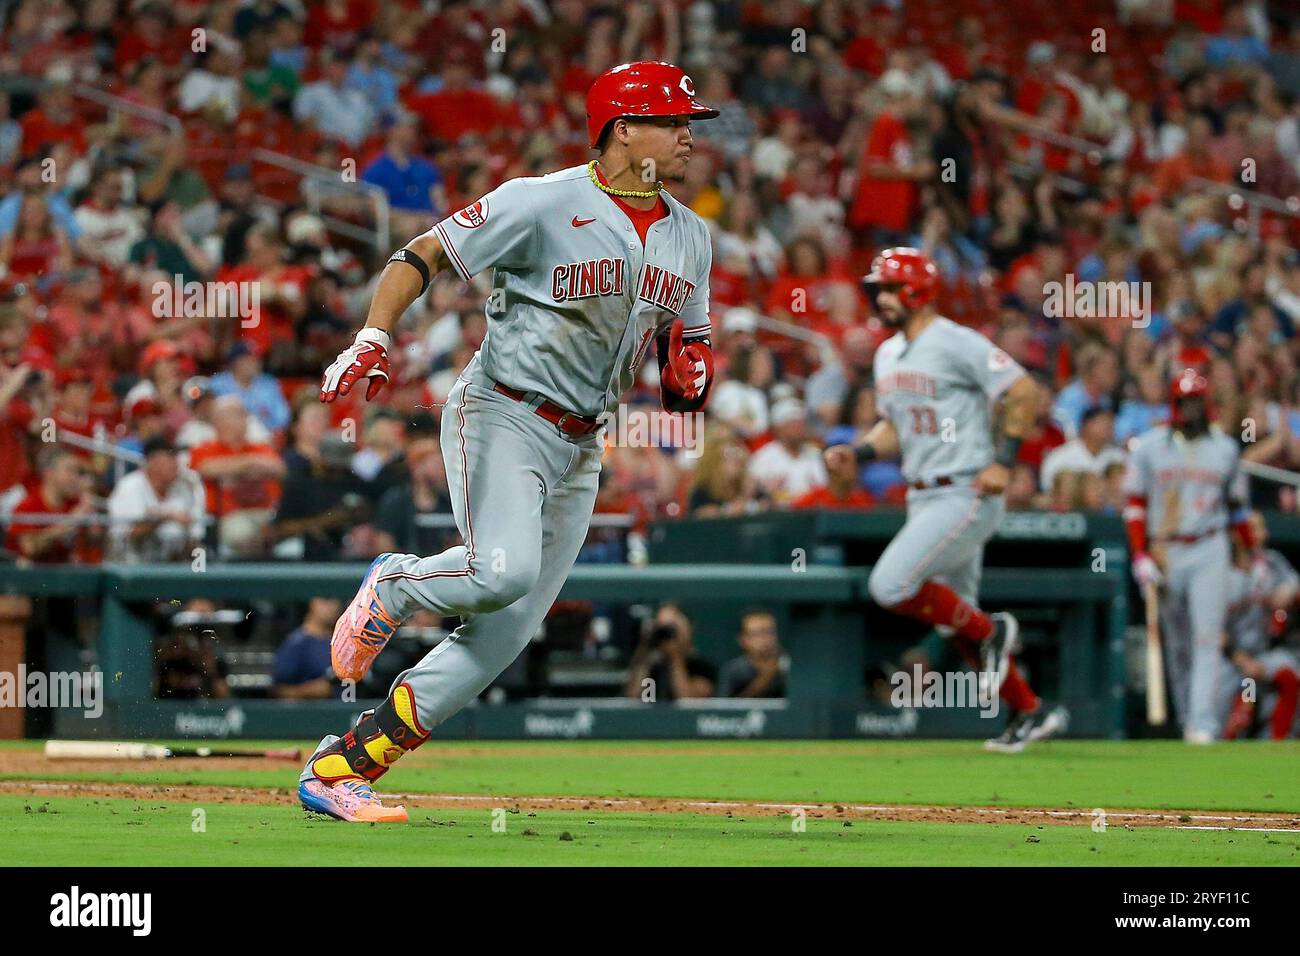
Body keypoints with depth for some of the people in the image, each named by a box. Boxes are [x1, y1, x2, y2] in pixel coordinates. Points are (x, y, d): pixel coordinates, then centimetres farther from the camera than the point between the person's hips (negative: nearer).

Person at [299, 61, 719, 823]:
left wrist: (689, 380, -4)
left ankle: (338, 767, 2)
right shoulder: (546, 204, -11)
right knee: (502, 569, -32)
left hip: (581, 448, 7)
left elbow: (689, 340, 20)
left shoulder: (691, 237, 10)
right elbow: (422, 256, -7)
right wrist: (372, 344, -22)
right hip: (502, 415, -7)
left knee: (506, 634, -2)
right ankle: (393, 588, 3)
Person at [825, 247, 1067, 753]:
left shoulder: (957, 343, -13)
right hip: (923, 498, 9)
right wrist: (857, 451, 4)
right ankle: (1031, 712, 18)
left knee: (890, 584, -20)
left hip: (966, 495, -9)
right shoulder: (887, 356, 13)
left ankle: (990, 630, -1)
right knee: (955, 619, 10)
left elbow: (1028, 393, -15)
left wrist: (1004, 461, -20)